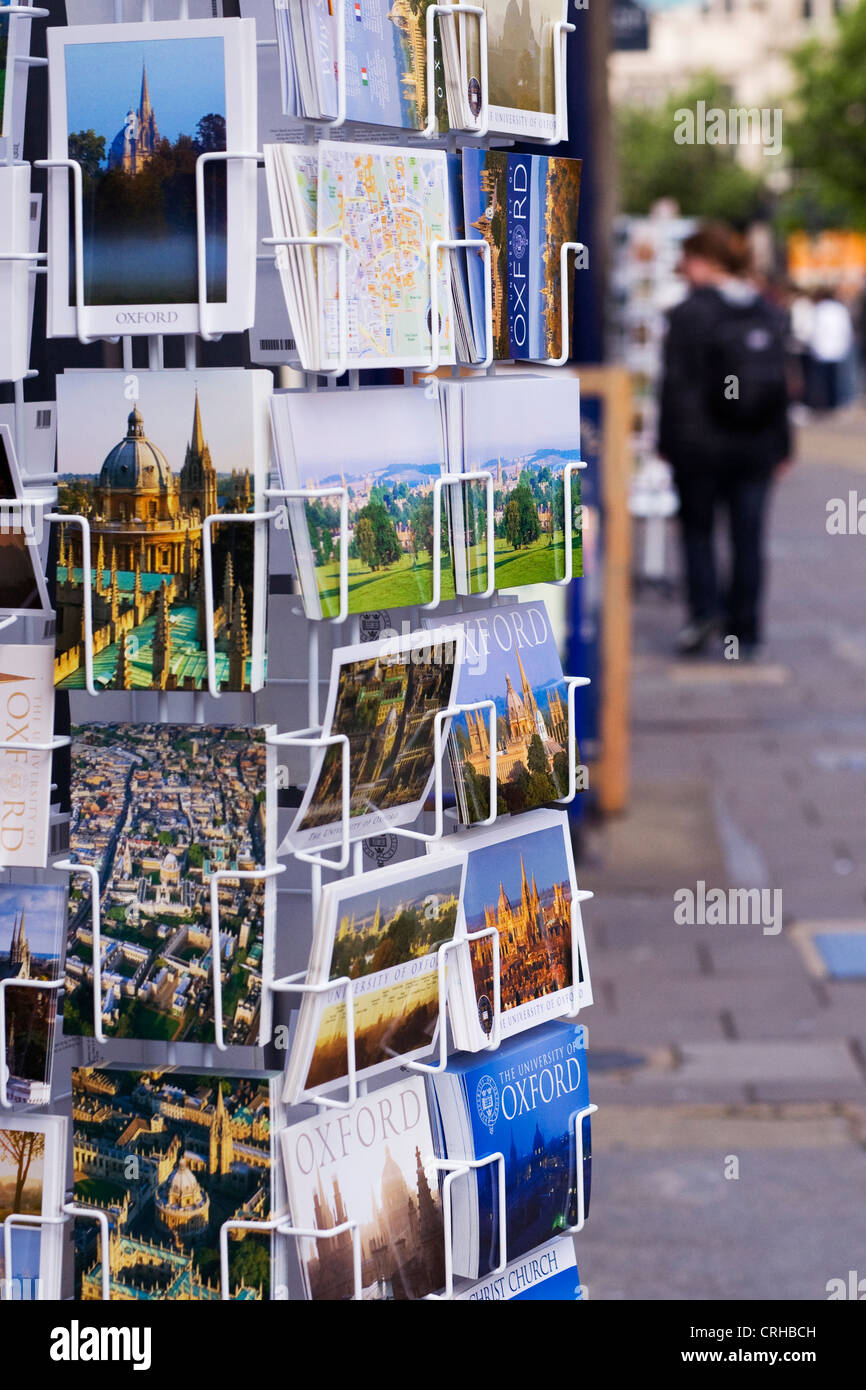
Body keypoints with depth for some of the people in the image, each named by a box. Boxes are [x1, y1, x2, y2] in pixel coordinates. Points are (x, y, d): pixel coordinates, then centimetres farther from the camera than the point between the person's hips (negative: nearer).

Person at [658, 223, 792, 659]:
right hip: (755, 444, 4)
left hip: (702, 443, -4)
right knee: (748, 536, 5)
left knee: (697, 527, 10)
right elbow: (783, 382, 10)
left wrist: (667, 442, -5)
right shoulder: (770, 315, 7)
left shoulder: (689, 314, -10)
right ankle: (744, 631, 6)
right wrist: (781, 446, 14)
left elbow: (677, 384, -10)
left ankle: (704, 610, -5)